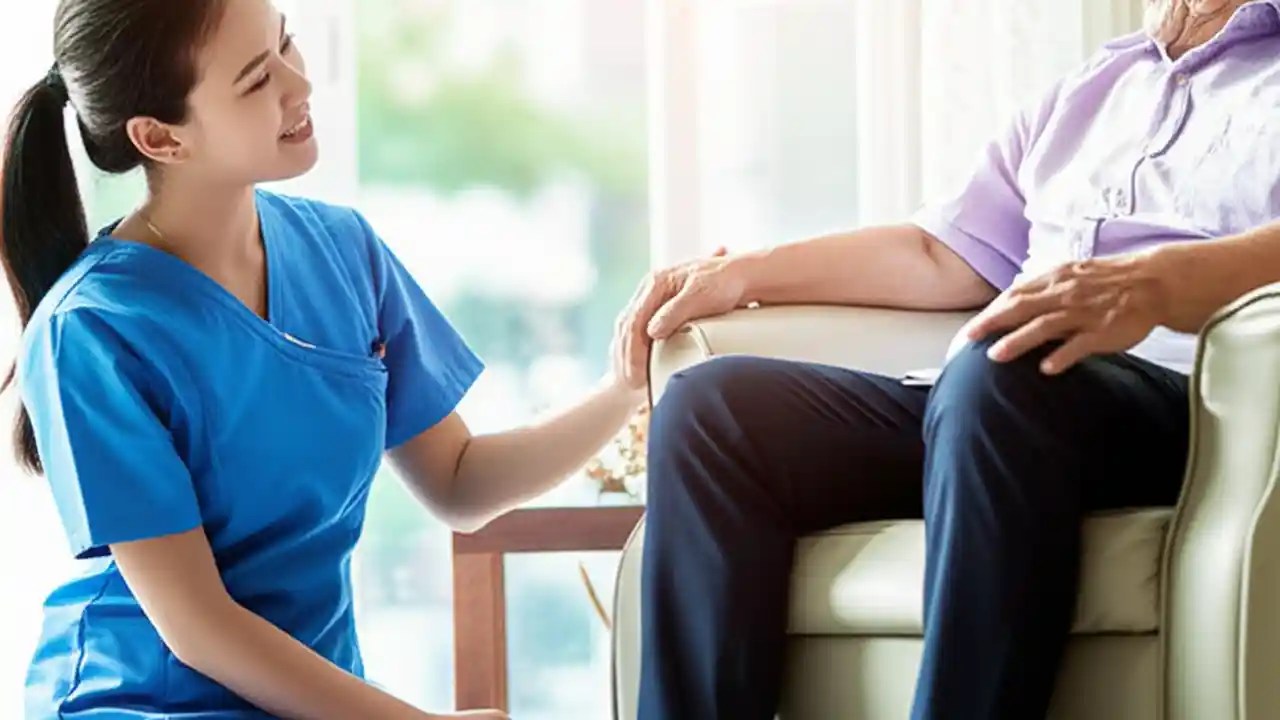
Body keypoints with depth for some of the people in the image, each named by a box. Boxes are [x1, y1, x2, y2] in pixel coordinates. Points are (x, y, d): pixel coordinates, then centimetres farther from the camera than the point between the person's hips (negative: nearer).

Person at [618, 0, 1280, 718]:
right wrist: (741, 275, 23)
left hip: (1177, 402, -7)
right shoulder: (1094, 87, 31)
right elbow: (943, 256, 32)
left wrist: (1154, 285, -32)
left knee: (995, 379, -39)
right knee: (711, 406, -12)